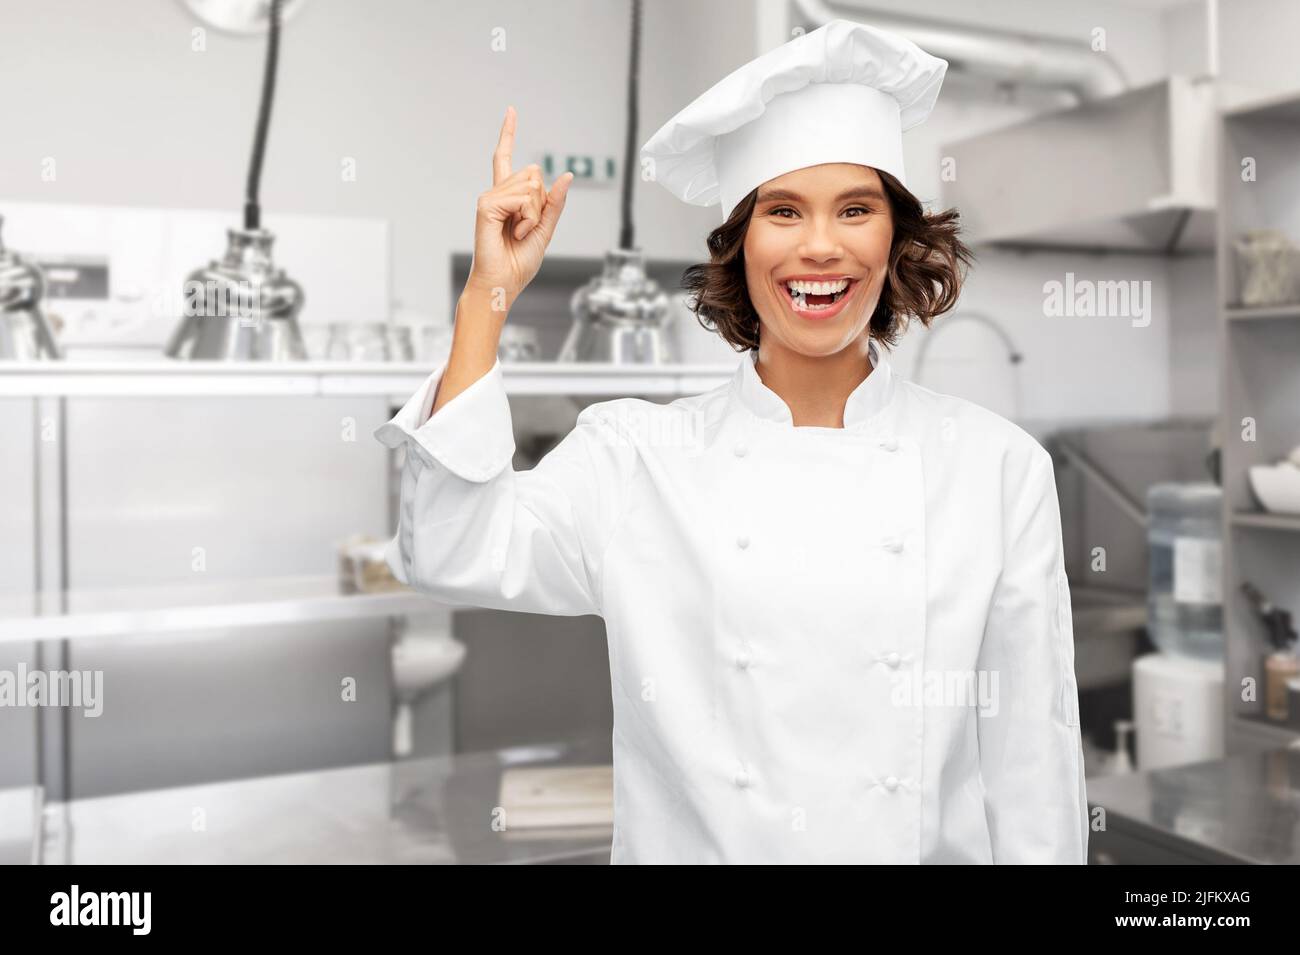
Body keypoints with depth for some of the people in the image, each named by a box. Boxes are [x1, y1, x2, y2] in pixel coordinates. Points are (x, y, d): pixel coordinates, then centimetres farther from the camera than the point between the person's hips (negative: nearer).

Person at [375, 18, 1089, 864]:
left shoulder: (1001, 466, -6)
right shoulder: (635, 454, -6)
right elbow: (454, 558, -19)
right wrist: (488, 297, -20)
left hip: (934, 843, 1)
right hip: (690, 840, 0)